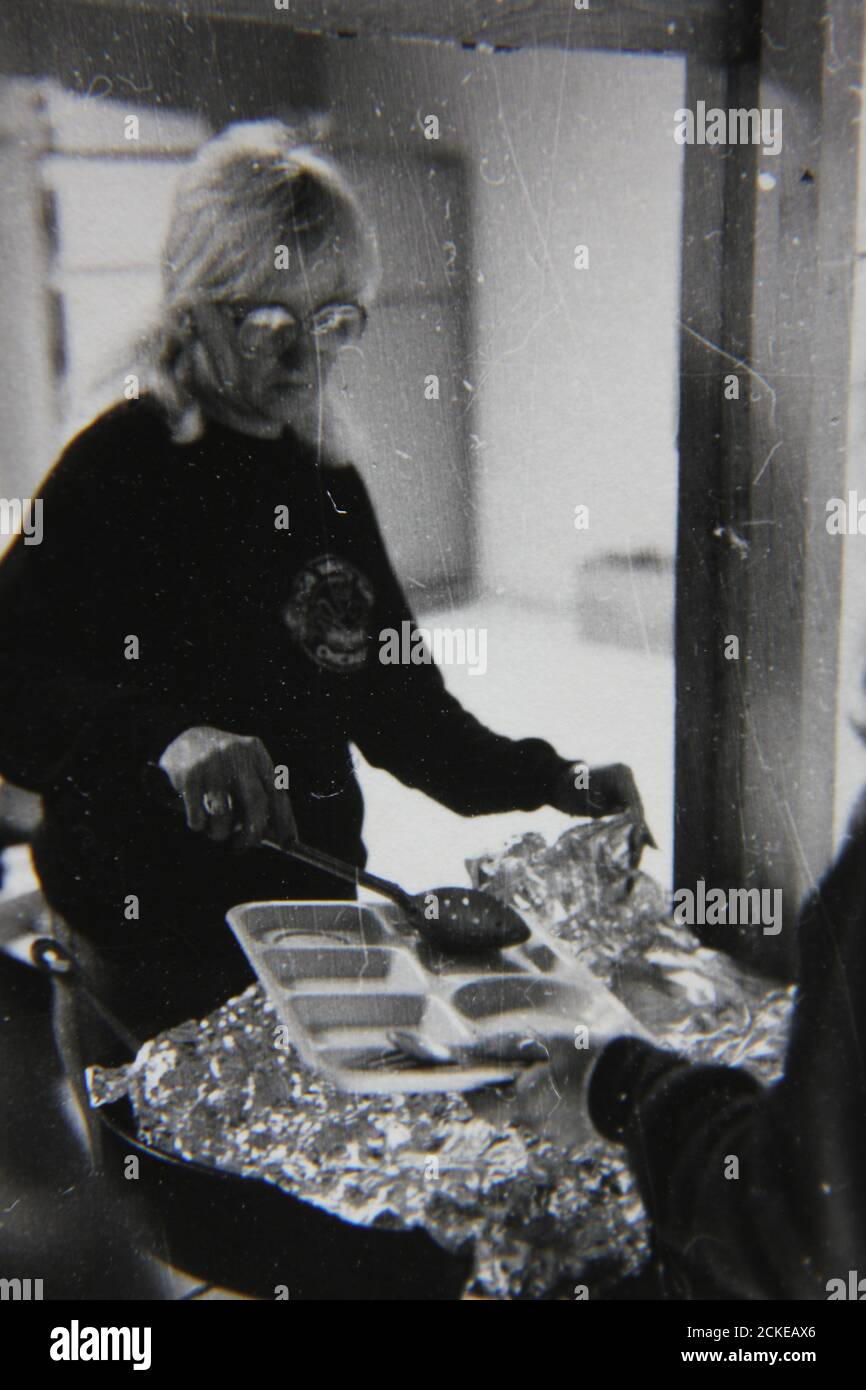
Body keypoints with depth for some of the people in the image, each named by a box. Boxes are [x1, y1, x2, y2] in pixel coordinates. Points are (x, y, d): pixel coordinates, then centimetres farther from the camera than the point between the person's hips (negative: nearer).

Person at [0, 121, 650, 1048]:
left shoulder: (327, 482, 9)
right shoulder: (121, 467, -13)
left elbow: (396, 704, 13)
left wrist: (549, 785, 1)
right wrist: (164, 738, -42)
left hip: (314, 910, 6)